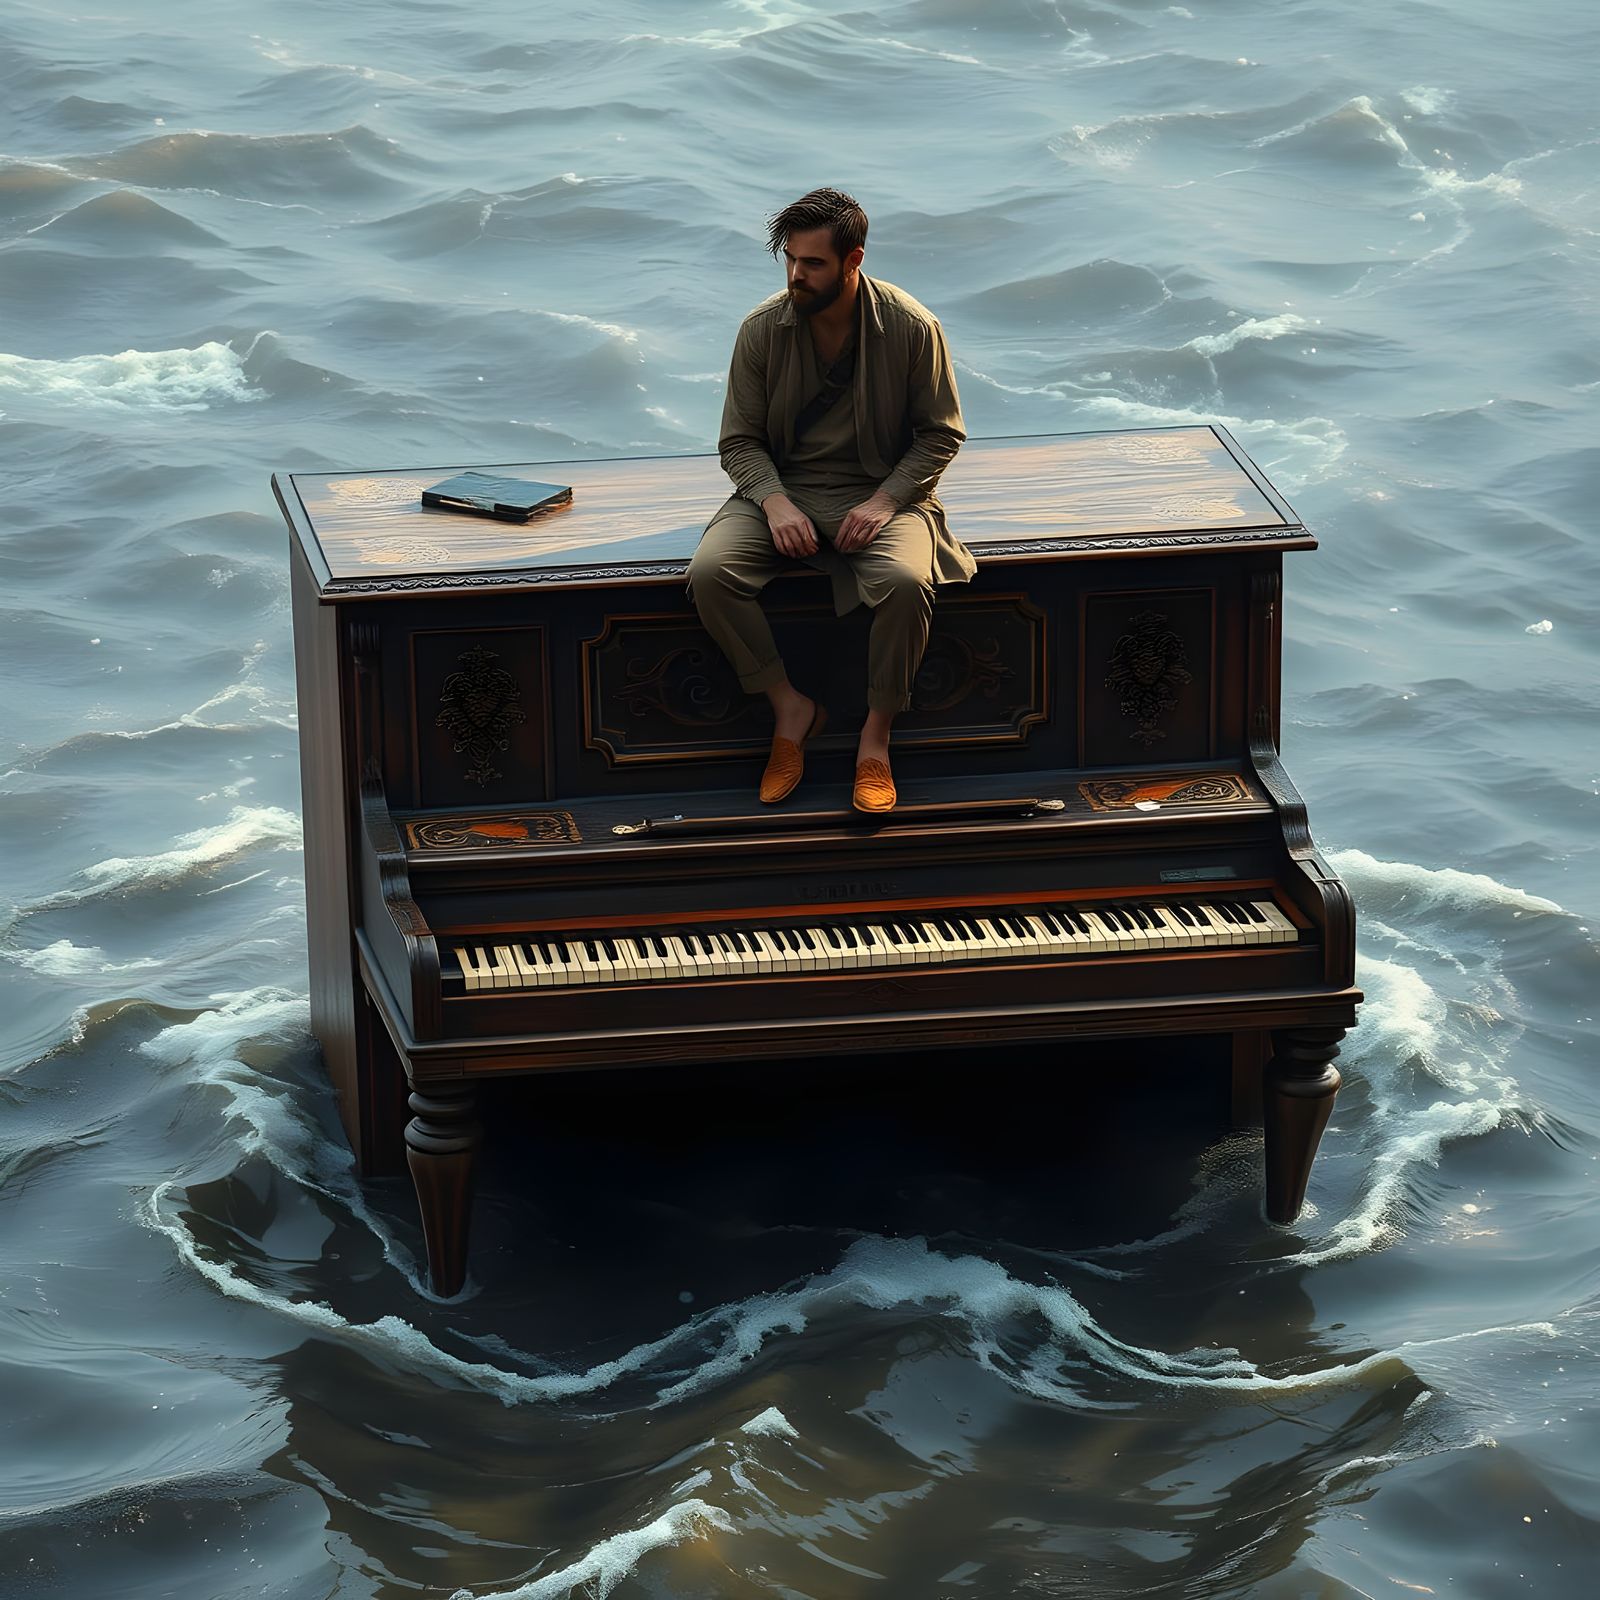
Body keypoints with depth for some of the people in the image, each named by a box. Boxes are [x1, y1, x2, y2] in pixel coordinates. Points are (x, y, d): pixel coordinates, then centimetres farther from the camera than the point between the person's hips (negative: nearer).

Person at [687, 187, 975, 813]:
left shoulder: (912, 328, -9)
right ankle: (790, 707, -8)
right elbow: (740, 440, 2)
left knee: (905, 582, -35)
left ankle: (876, 738, -14)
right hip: (783, 491, 2)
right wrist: (775, 502, -18)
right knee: (709, 573, -27)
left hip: (881, 494, -2)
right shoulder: (762, 329, -4)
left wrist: (884, 502, -15)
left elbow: (940, 434, -1)